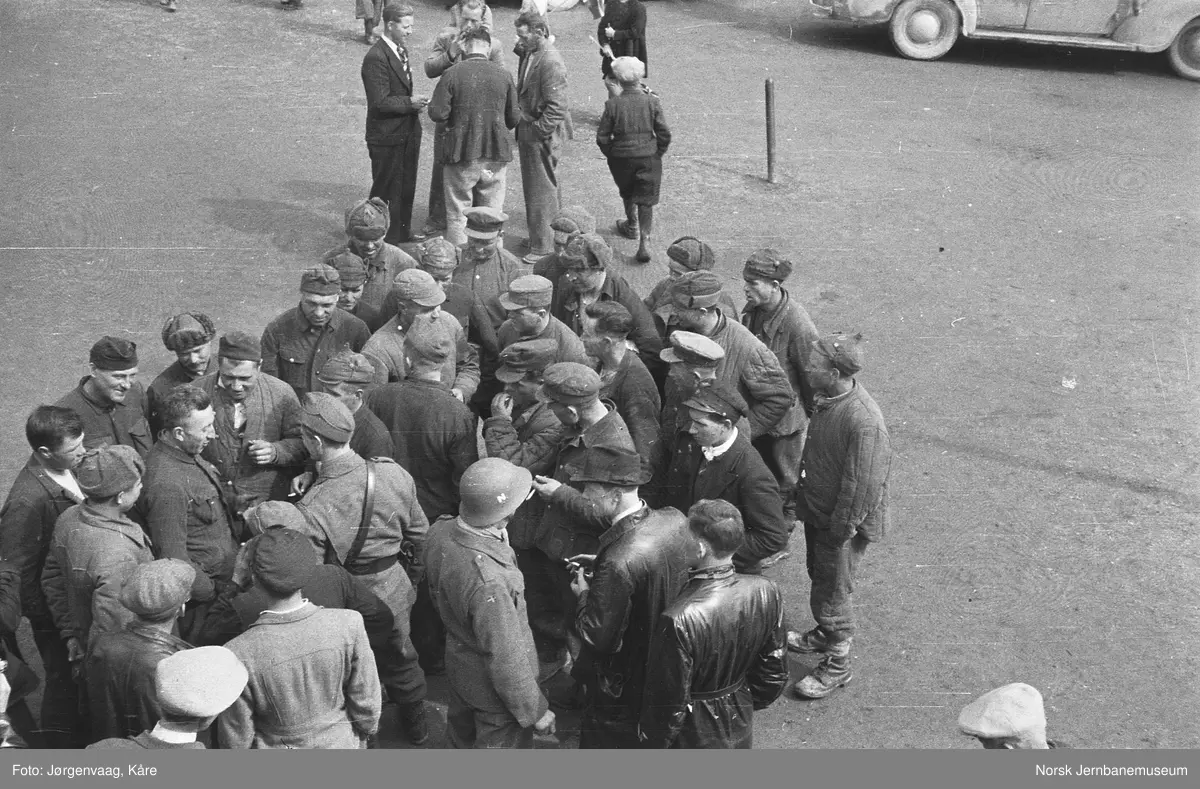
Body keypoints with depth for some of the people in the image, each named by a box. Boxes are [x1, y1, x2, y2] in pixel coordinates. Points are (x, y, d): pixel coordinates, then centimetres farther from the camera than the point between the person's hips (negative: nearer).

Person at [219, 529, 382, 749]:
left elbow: (237, 740, -16)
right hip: (341, 743, 1)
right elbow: (367, 705, -12)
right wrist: (360, 738, 9)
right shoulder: (348, 625, -25)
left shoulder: (238, 654, -29)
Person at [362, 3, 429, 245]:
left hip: (407, 132, 9)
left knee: (406, 187, 21)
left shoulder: (400, 51, 9)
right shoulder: (376, 58, -22)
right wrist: (410, 102, -20)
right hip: (387, 137, -9)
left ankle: (403, 232, 36)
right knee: (386, 190, 3)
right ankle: (384, 240, 14)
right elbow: (380, 102, -25)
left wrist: (414, 101, 6)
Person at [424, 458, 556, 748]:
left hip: (457, 657, 8)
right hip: (490, 686, -8)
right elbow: (506, 660, -30)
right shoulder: (489, 582, -42)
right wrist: (535, 711, -15)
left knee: (463, 730, 32)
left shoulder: (441, 531, -18)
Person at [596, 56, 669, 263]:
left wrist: (610, 154, 8)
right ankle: (644, 240, -4)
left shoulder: (613, 104, -13)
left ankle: (632, 226, 46)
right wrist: (658, 153, 7)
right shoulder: (652, 101, -11)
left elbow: (602, 137, -9)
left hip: (621, 158, 0)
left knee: (627, 193, 26)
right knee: (646, 199, 6)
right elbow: (665, 133, -9)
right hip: (648, 157, 0)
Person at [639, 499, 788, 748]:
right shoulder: (766, 592, -16)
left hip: (693, 737, -5)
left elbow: (670, 705, -23)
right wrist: (745, 705, 15)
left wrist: (653, 744, -5)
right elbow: (775, 674, -2)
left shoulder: (678, 621, -34)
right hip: (740, 728, 5)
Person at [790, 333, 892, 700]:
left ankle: (837, 665, 28)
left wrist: (840, 531, -20)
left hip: (843, 522, -8)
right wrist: (801, 497, 16)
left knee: (832, 594, 9)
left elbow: (862, 487, -27)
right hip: (817, 510, 8)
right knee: (819, 575, 27)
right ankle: (824, 636, 50)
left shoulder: (863, 422, -34)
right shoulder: (827, 398, -7)